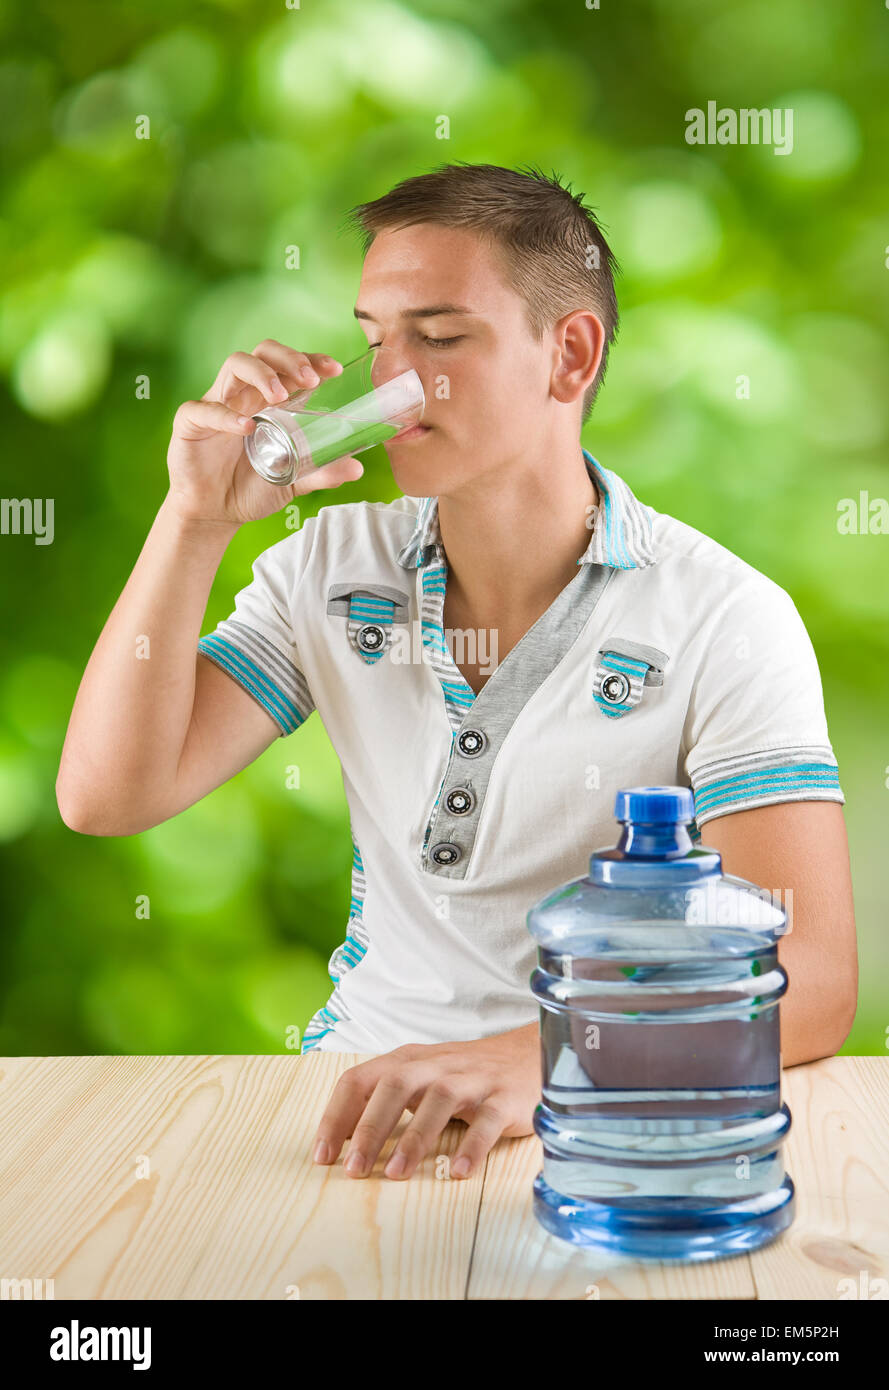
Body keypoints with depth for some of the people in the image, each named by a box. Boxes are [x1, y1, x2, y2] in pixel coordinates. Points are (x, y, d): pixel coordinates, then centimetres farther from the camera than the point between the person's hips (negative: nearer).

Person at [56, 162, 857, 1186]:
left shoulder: (726, 620, -9)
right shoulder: (331, 567, 6)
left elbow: (811, 982, -20)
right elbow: (106, 796, -1)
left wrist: (529, 1060, -37)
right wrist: (194, 521, -11)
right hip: (362, 1082, 5)